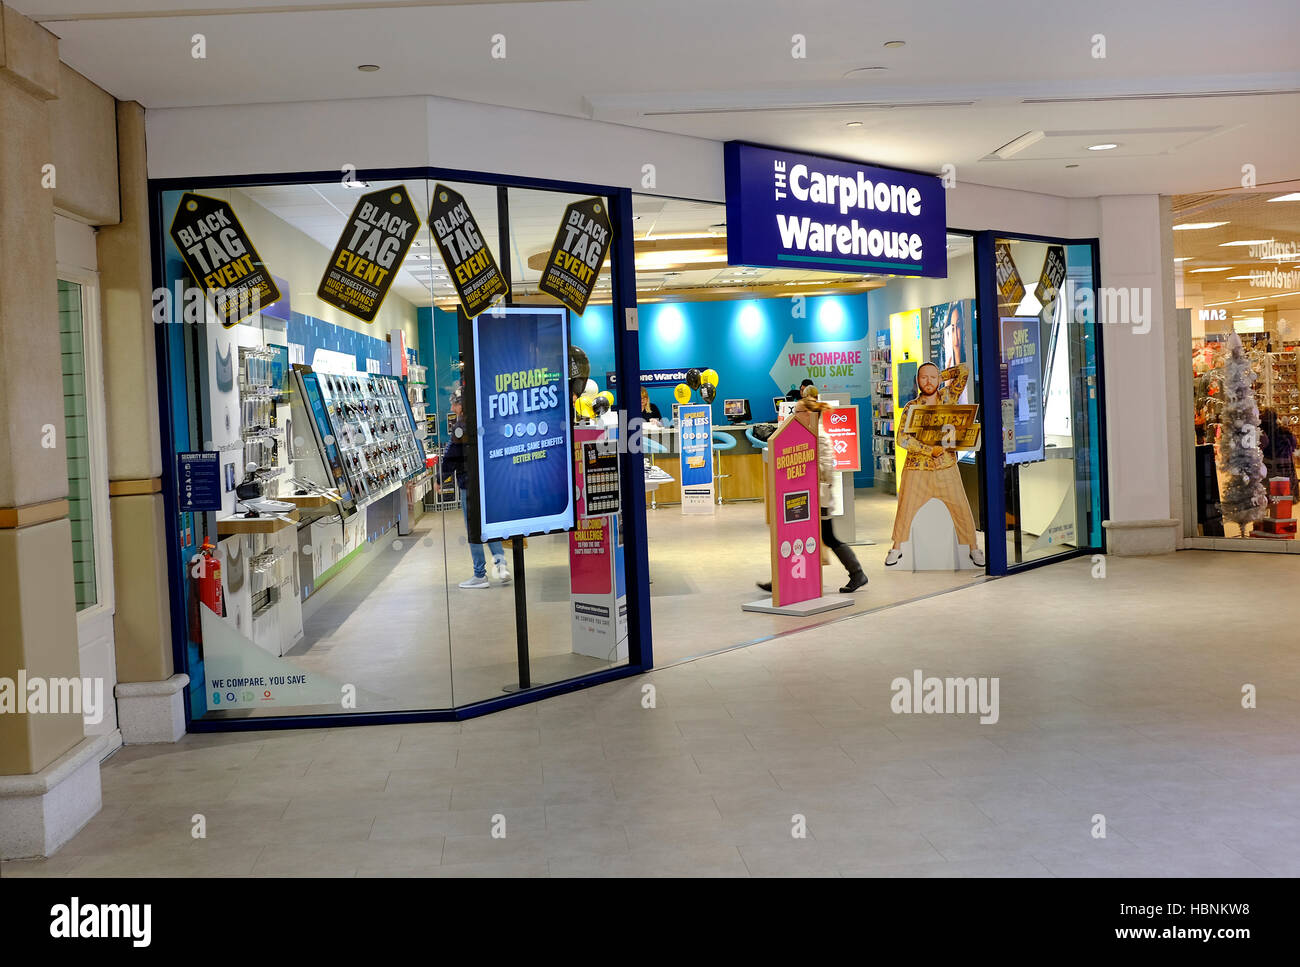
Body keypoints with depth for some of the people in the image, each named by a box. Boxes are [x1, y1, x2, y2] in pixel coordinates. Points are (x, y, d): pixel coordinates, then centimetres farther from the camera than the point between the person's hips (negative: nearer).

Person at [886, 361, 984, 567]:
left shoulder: (948, 397, 4)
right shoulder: (911, 407, -3)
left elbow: (964, 370, 1)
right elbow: (902, 438, -13)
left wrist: (941, 376, 6)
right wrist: (929, 450, -19)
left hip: (947, 467, 1)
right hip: (917, 468, -1)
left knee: (961, 509, 4)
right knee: (905, 510, 4)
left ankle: (974, 548, 17)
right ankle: (897, 548, 19)